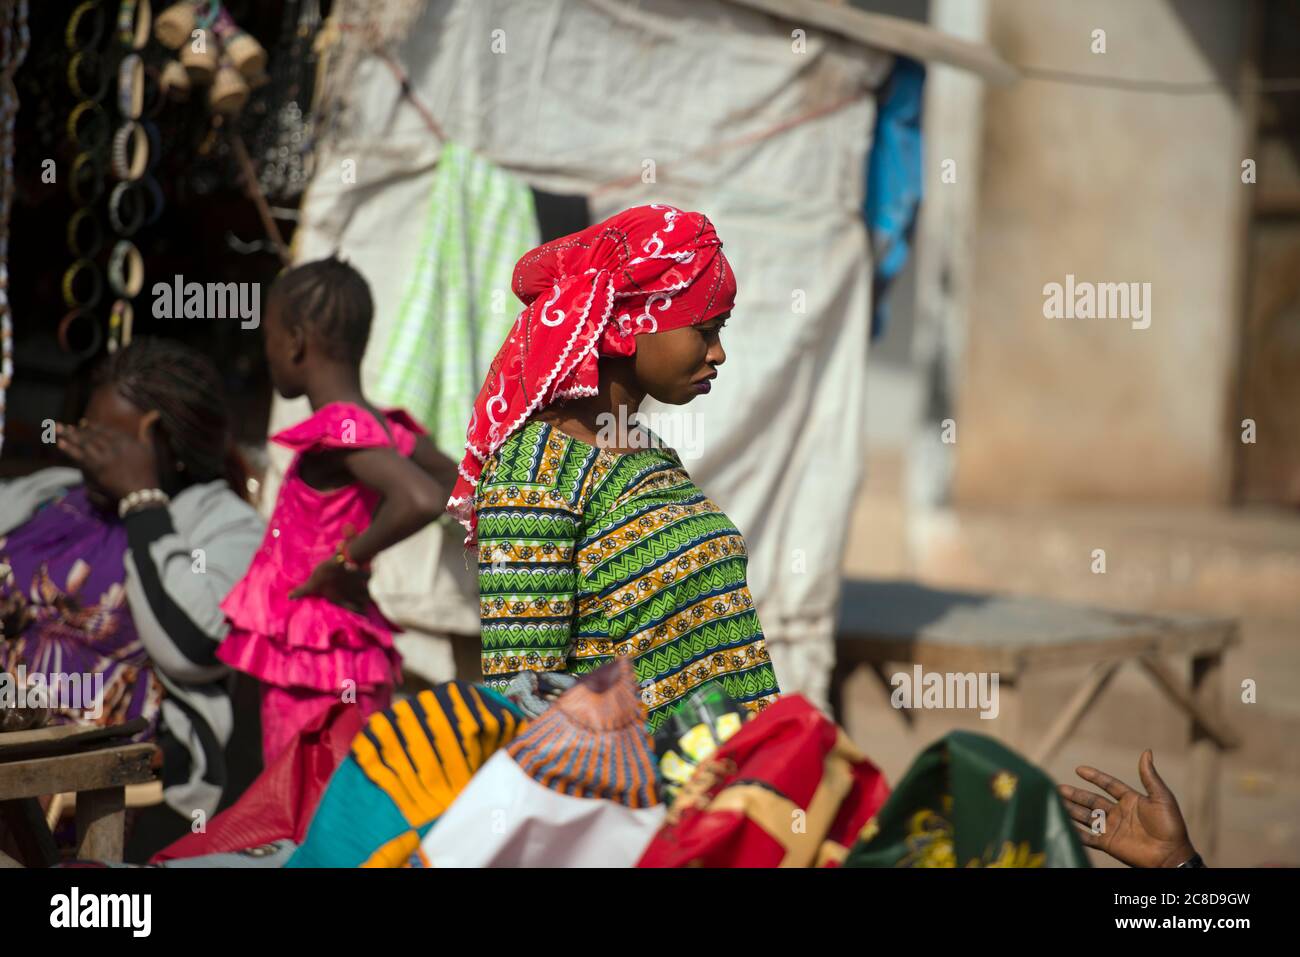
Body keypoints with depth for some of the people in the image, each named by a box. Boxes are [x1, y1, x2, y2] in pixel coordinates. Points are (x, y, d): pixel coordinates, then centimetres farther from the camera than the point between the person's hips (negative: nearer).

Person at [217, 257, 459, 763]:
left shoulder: (340, 429, -17)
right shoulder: (382, 426, 7)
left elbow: (421, 500, -32)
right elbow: (454, 483, 23)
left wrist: (347, 560, -19)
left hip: (311, 663, -9)